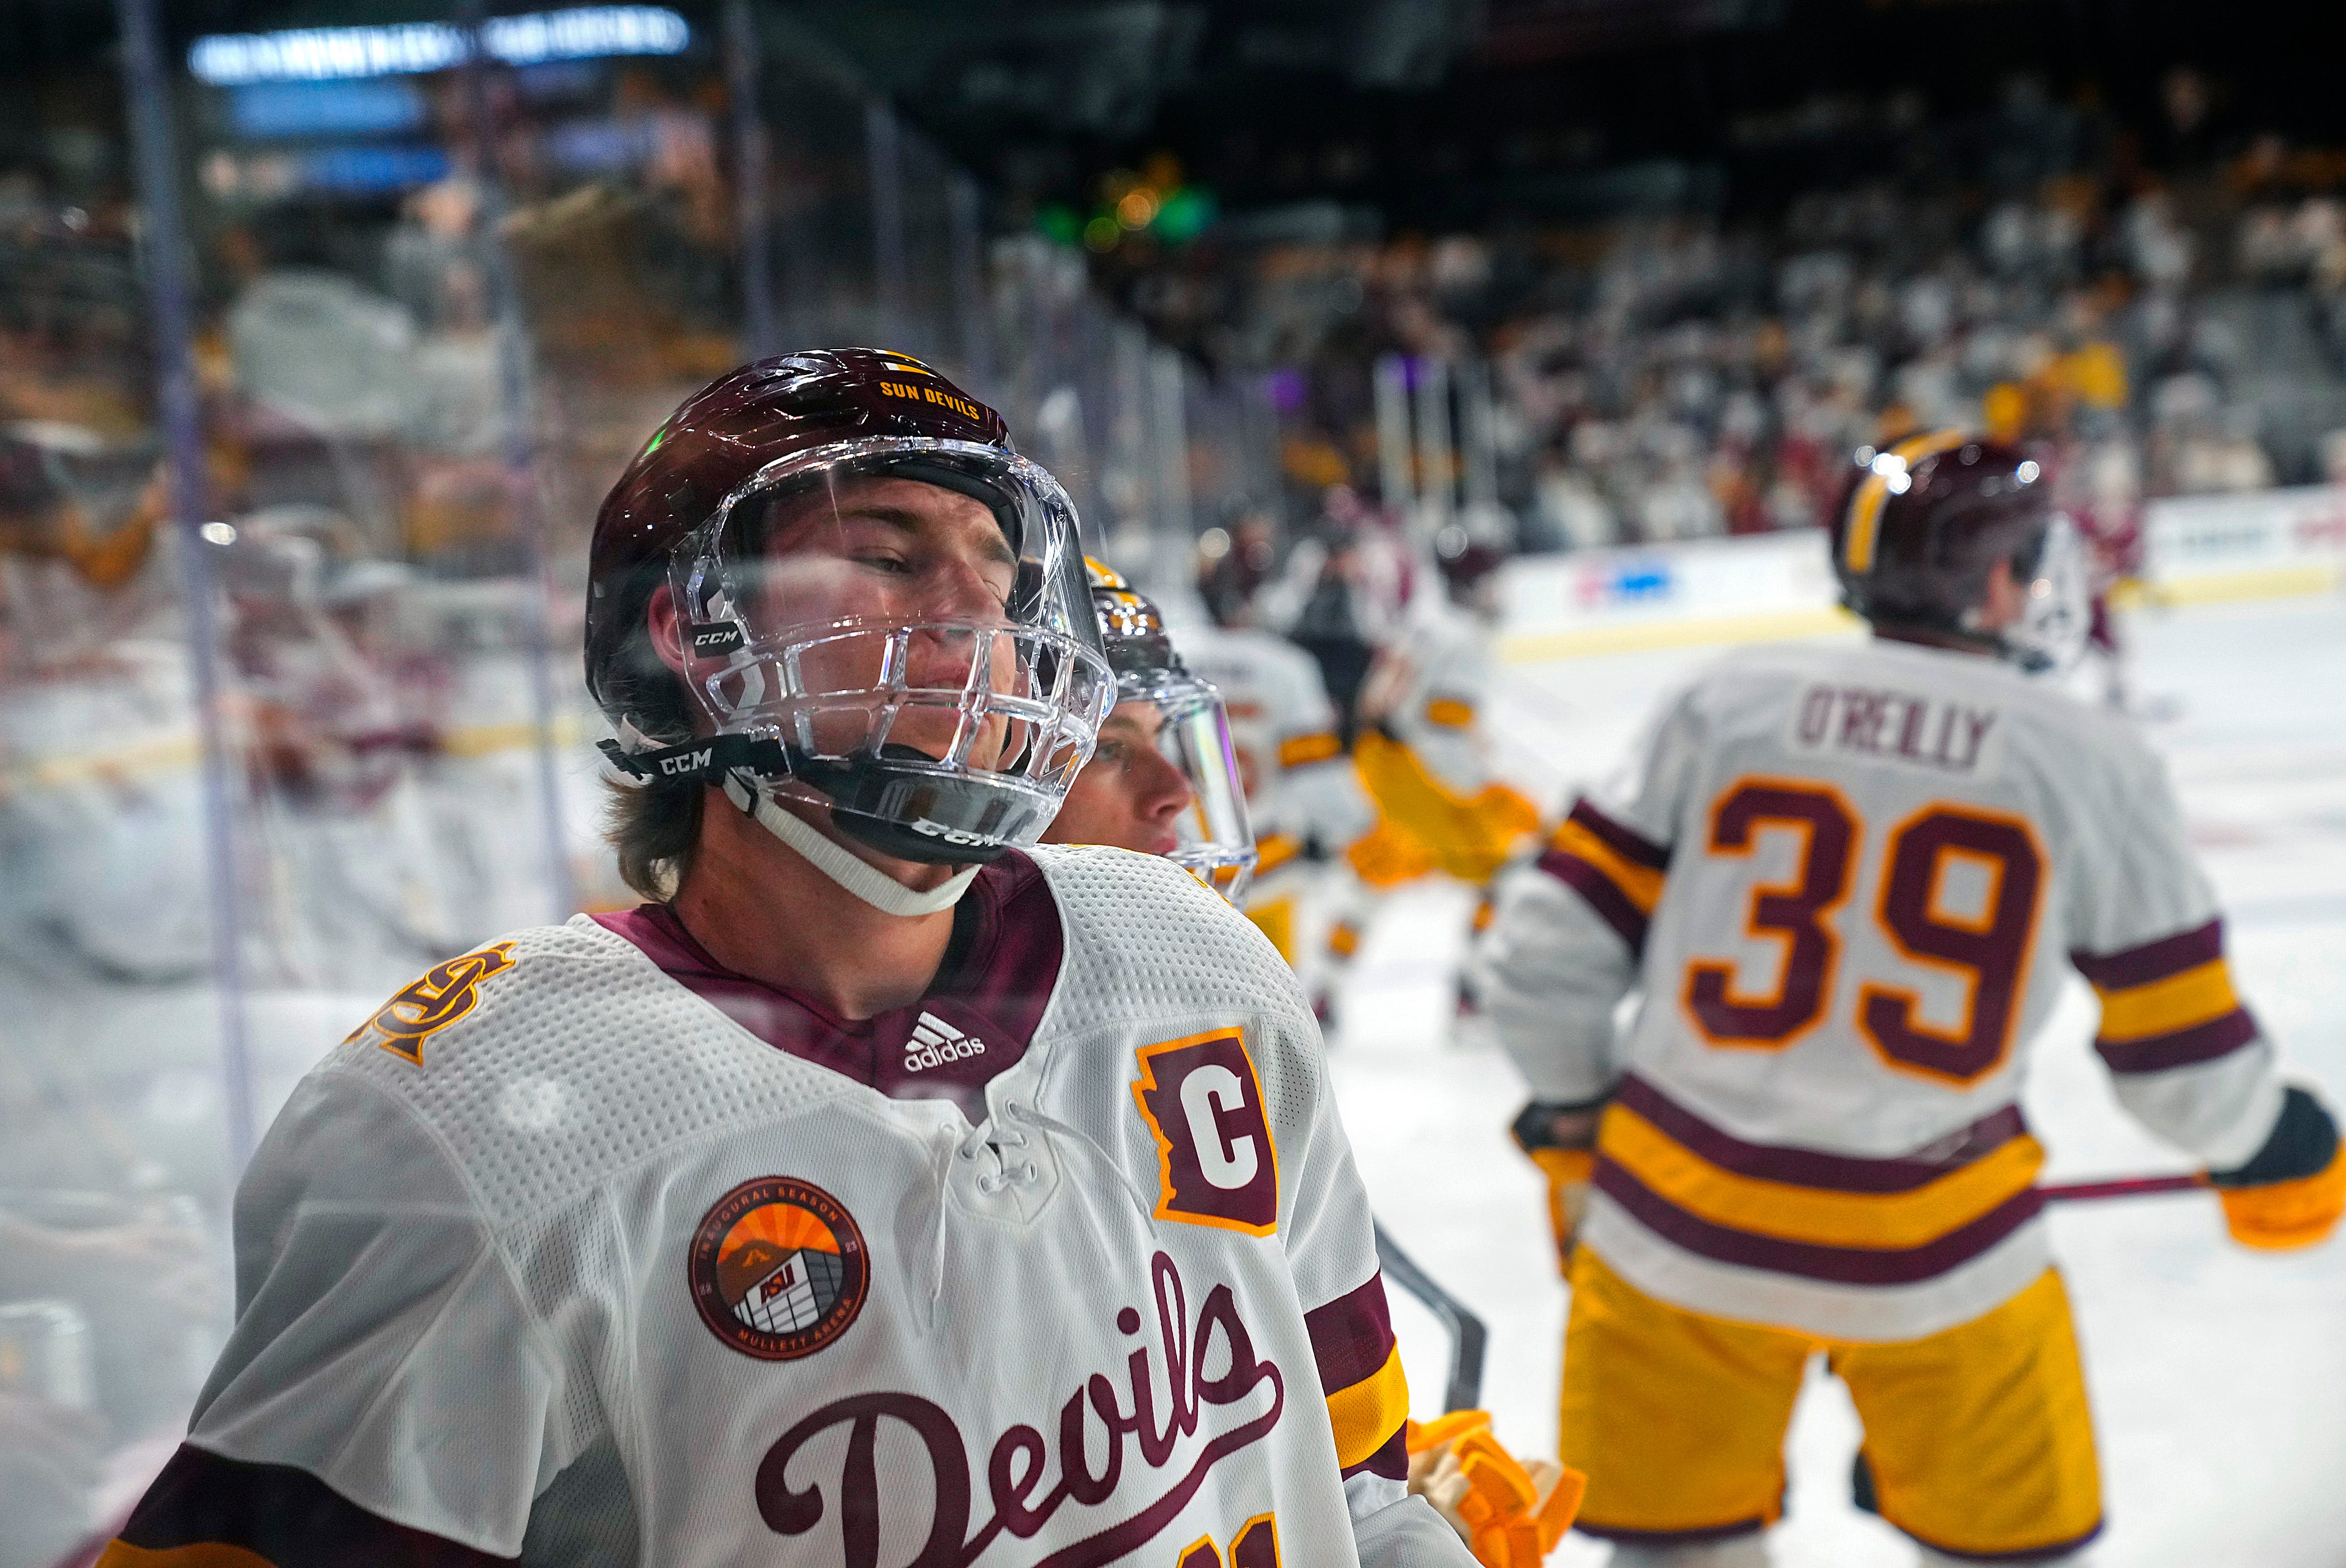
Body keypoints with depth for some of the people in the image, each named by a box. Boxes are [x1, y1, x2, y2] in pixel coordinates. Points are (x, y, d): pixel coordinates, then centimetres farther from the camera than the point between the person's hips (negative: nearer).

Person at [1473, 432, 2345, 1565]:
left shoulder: (1728, 704, -2)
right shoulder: (2094, 763, -5)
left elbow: (1543, 950, -3)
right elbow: (2182, 1059, 1)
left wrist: (1573, 1114, 15)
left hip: (1678, 1221, 2)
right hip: (1934, 1254, -1)